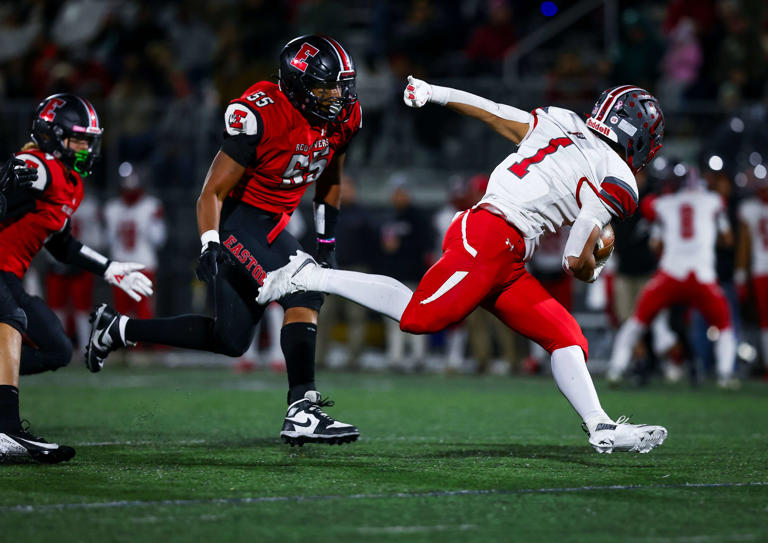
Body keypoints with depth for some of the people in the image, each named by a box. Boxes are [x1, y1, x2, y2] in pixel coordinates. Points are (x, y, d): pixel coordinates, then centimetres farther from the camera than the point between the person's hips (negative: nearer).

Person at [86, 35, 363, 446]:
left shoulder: (344, 117, -3)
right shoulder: (261, 116, -24)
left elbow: (329, 179, 16)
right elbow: (212, 191, -20)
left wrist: (327, 242, 15)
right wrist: (209, 247, -30)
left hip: (271, 225, 8)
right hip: (235, 220, -8)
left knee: (230, 340, 9)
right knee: (304, 294, -25)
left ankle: (118, 328, 24)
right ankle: (302, 412, -27)